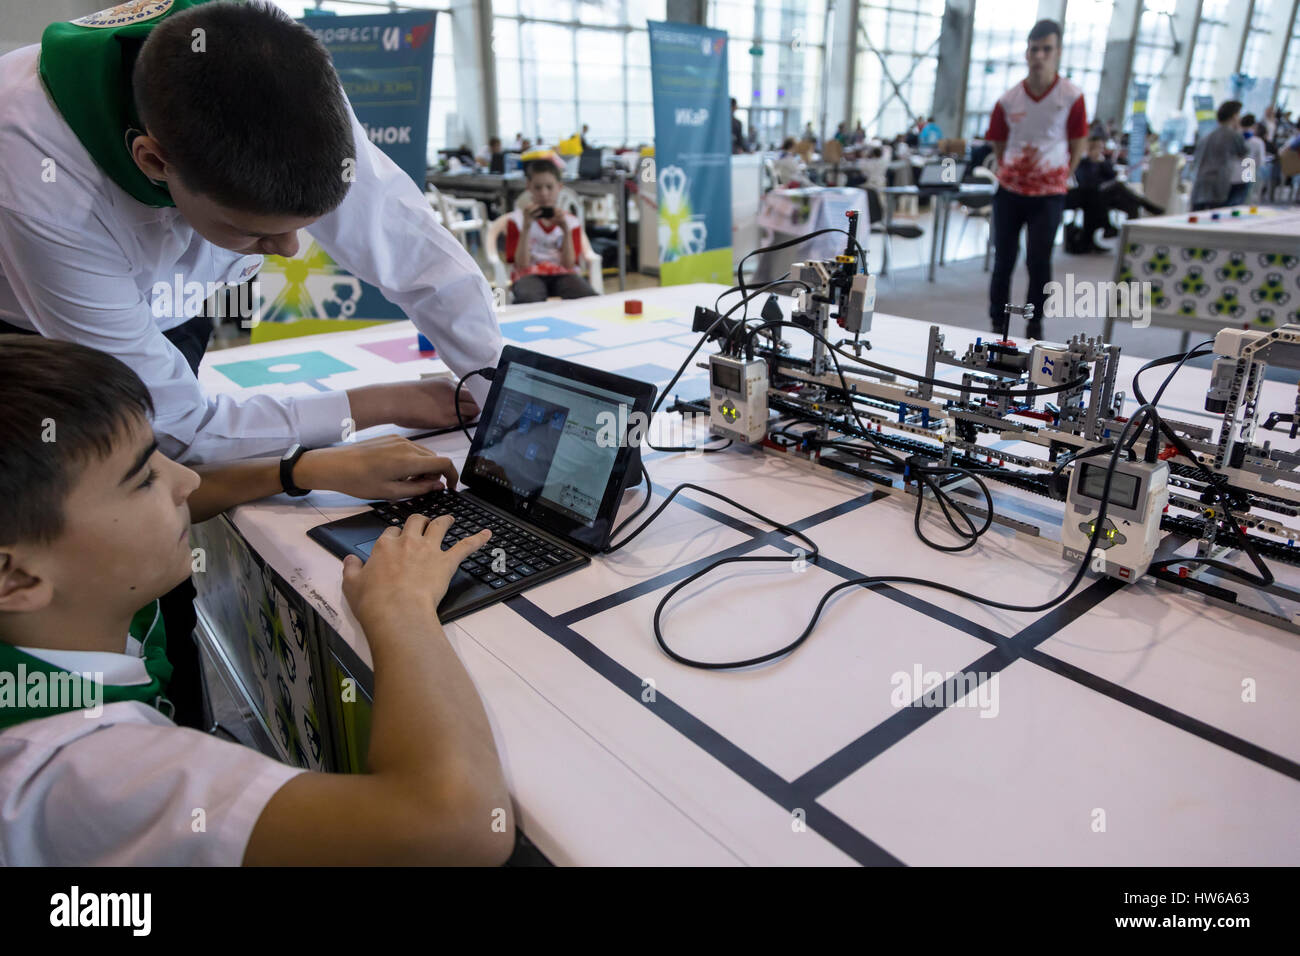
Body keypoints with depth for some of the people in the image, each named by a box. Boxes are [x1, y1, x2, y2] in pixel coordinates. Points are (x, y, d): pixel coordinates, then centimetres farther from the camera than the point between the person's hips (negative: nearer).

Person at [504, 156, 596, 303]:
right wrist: (526, 226, -13)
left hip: (562, 274, 2)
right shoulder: (517, 219, 8)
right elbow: (522, 264, -4)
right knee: (529, 299, -41)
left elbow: (569, 264, 0)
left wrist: (566, 230, -12)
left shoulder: (570, 221, 12)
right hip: (530, 275, -2)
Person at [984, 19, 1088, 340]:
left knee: (1039, 260, -4)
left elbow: (1077, 145, 3)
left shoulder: (1071, 97, -4)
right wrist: (1010, 169, 1)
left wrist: (1061, 177, 0)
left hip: (1050, 193, -2)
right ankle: (998, 324, 15)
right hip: (1009, 189, 2)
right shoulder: (1007, 100, 0)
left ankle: (1035, 323, 12)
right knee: (1003, 259, 4)